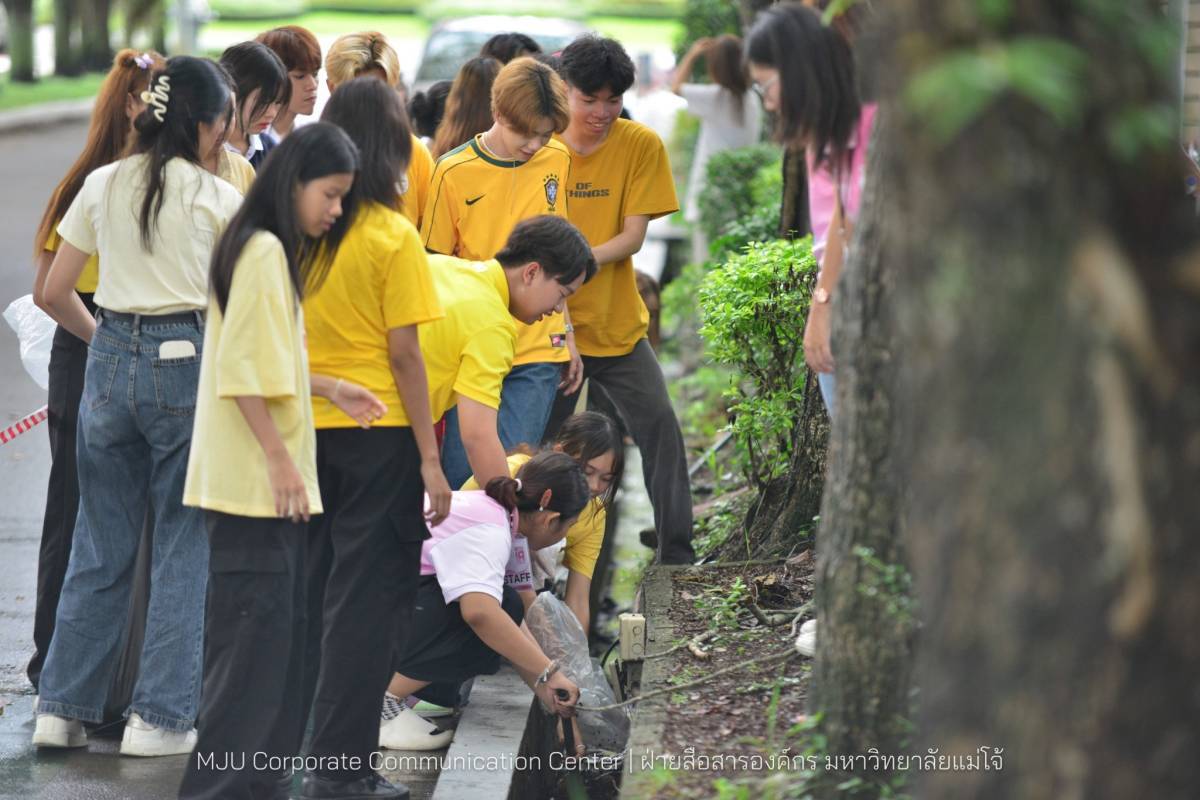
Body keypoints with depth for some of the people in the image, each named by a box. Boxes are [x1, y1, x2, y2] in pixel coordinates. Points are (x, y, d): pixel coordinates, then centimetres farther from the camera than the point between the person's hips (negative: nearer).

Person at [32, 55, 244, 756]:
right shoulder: (218, 197, -5)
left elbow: (56, 293, 8)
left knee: (101, 546, 12)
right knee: (184, 547, 4)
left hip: (112, 359, 4)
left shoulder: (103, 186, 6)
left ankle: (63, 709, 12)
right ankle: (160, 717, 4)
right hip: (188, 362, -4)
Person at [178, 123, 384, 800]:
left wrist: (330, 389, 13)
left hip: (273, 485, 10)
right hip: (253, 482, -10)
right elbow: (243, 370, -20)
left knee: (281, 632, 12)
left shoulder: (279, 253, 16)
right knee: (254, 633, -8)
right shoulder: (264, 252, -14)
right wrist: (279, 458, -20)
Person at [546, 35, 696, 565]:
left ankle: (677, 556, 1)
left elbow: (632, 237, -8)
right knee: (541, 443, 3)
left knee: (660, 427, -7)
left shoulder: (642, 145, -4)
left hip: (618, 326, 0)